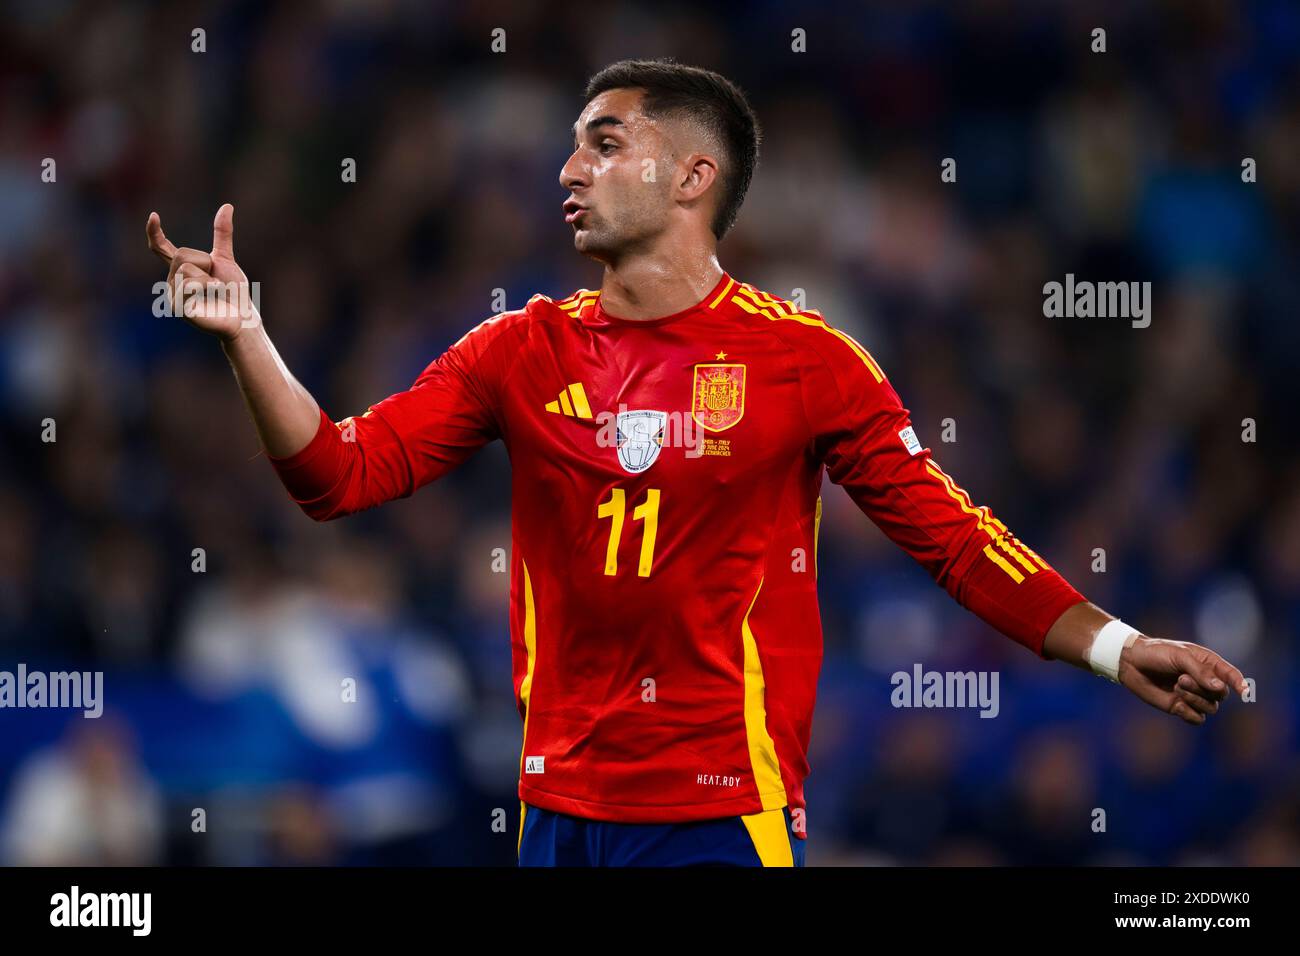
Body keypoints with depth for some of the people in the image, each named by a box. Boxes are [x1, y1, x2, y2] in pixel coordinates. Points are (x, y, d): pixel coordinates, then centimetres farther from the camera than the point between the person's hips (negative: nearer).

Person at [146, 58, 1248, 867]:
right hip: (560, 801, 4)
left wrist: (1116, 649, -12)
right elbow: (339, 473, 4)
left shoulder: (805, 361, -3)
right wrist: (244, 336, -9)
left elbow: (951, 535, -2)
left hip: (728, 812, -4)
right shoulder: (524, 351, 7)